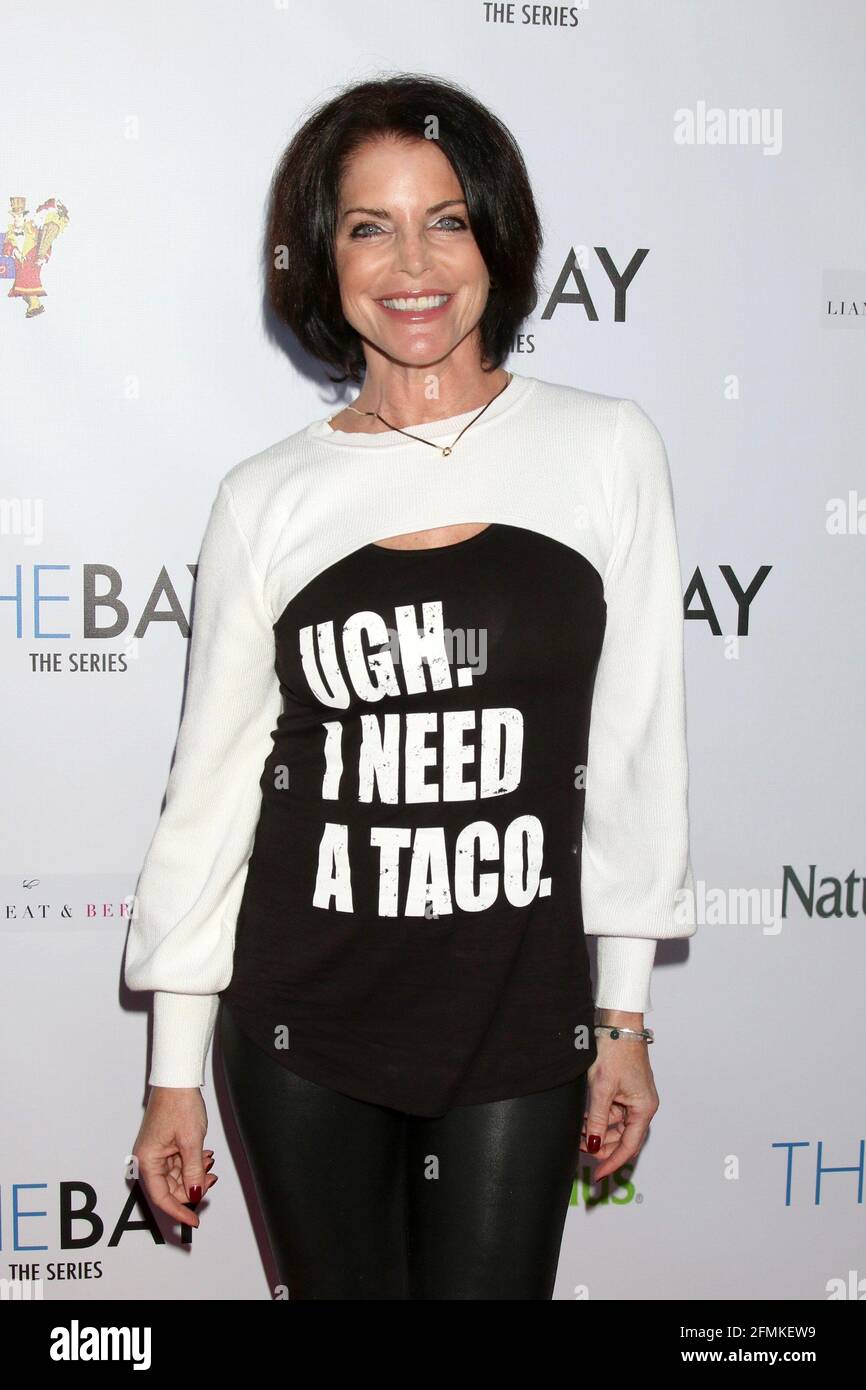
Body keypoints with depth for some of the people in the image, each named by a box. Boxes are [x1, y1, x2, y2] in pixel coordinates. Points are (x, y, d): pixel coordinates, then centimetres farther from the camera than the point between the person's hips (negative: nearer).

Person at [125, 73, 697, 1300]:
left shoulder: (606, 451, -2)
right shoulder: (268, 499, -1)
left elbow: (638, 749, 1)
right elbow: (210, 784, 3)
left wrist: (626, 1017, 2)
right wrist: (175, 1072, 5)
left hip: (520, 1022, 0)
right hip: (303, 1026, 1)